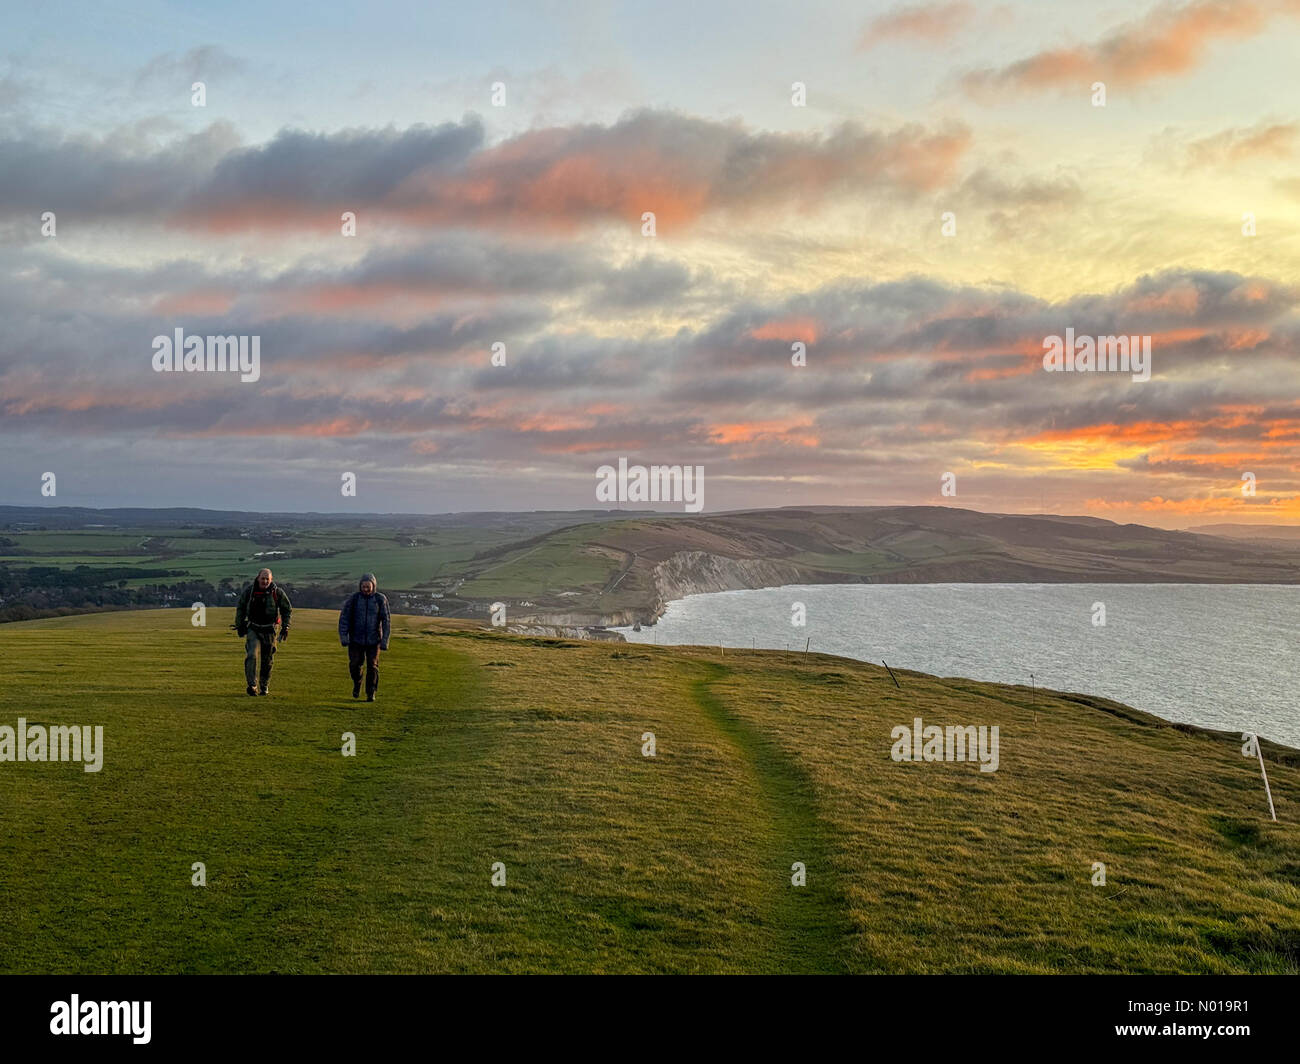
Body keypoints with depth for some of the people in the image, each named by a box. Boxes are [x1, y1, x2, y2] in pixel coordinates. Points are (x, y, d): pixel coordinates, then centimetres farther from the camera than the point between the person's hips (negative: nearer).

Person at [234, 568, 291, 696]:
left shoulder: (278, 592, -6)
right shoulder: (249, 590, -3)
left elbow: (287, 609, 6)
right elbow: (240, 608, 11)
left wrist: (285, 627, 1)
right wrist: (239, 625, 9)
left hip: (269, 630, 0)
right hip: (253, 628, 0)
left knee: (267, 660, 6)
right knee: (251, 655, -17)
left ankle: (264, 687, 22)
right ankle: (252, 685, -12)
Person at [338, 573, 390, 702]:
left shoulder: (381, 599, -4)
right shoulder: (353, 598, -4)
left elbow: (386, 621, -2)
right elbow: (344, 617, -4)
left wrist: (384, 641, -7)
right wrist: (343, 636, -12)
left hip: (373, 639, 0)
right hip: (356, 639, 0)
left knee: (372, 666, -2)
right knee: (354, 665, -6)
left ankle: (371, 694, 10)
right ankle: (357, 682, 25)